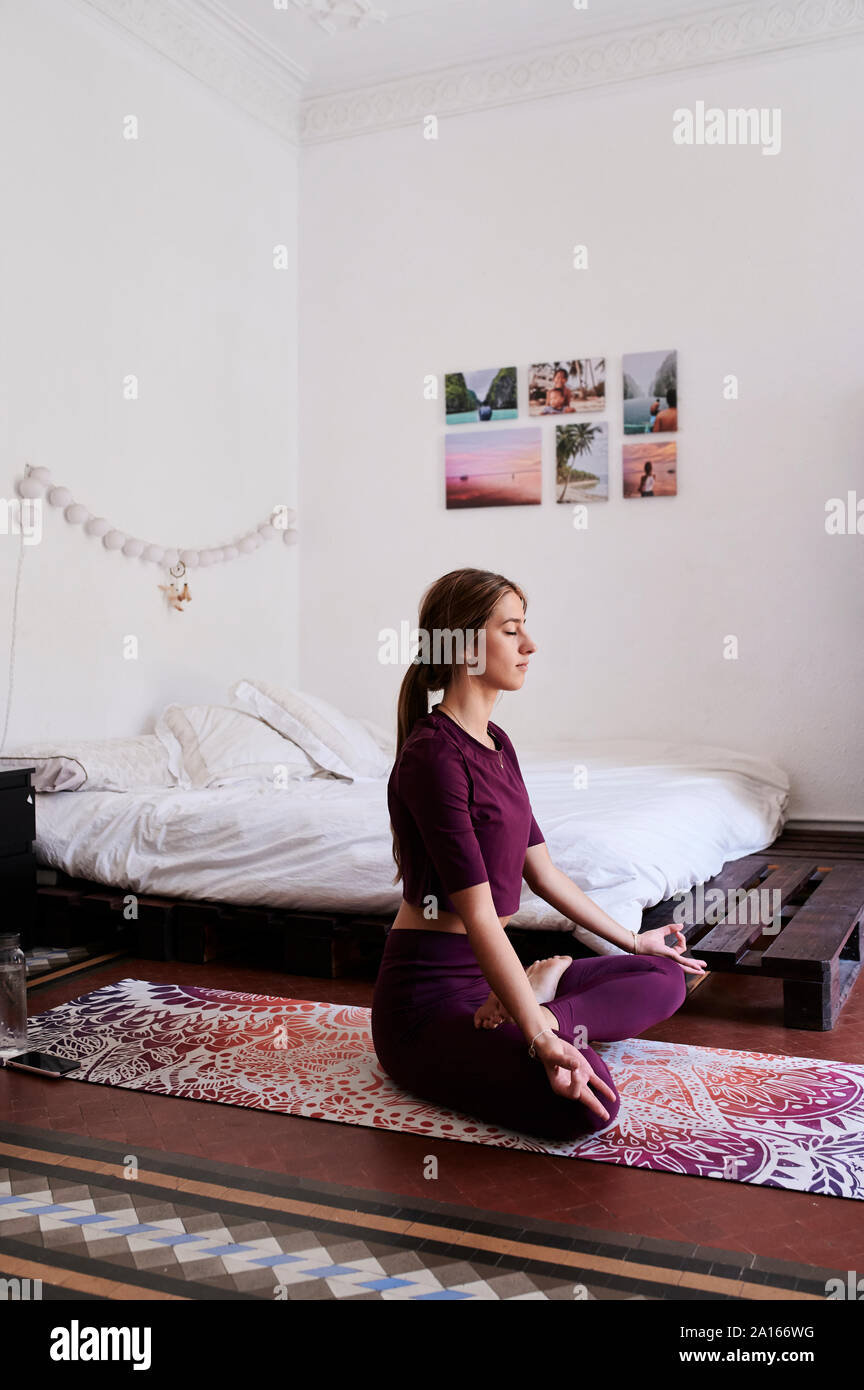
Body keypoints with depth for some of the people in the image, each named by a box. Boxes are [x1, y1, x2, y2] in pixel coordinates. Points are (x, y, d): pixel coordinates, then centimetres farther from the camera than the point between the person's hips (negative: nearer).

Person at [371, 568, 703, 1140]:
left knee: (665, 976, 10)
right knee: (589, 1104, -32)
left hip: (487, 970, 10)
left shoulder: (496, 743, 11)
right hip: (429, 991, -9)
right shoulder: (433, 755, -18)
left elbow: (540, 869, 18)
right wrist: (541, 1038, -30)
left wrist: (633, 940, 24)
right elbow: (476, 911, -24)